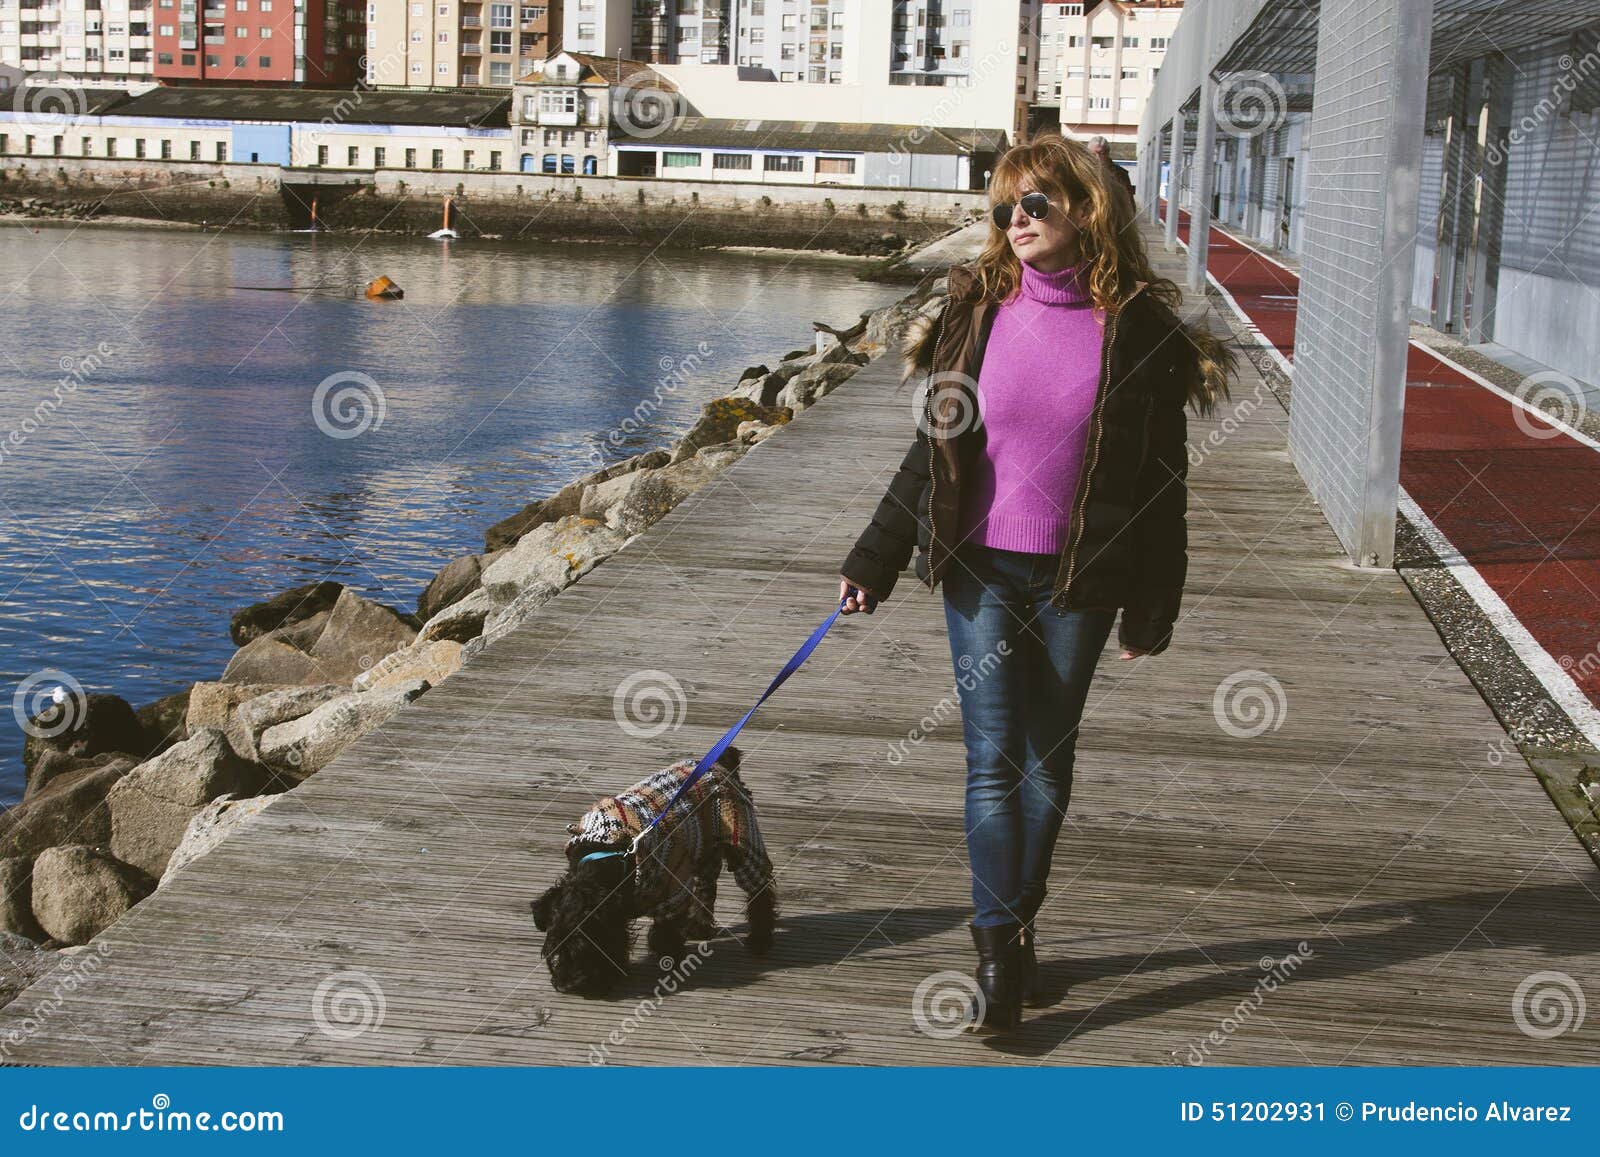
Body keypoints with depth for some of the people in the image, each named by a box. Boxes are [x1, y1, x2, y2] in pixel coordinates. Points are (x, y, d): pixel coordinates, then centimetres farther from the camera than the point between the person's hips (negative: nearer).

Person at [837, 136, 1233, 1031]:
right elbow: (933, 452, 8)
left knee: (1049, 762, 10)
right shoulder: (979, 310, 1)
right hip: (981, 569, 1)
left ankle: (1020, 927, 27)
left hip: (1077, 580, -1)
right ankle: (998, 951, 5)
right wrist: (874, 561, 6)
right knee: (993, 761, -2)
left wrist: (1152, 607, 0)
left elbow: (1163, 476, 0)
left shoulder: (1138, 327, -5)